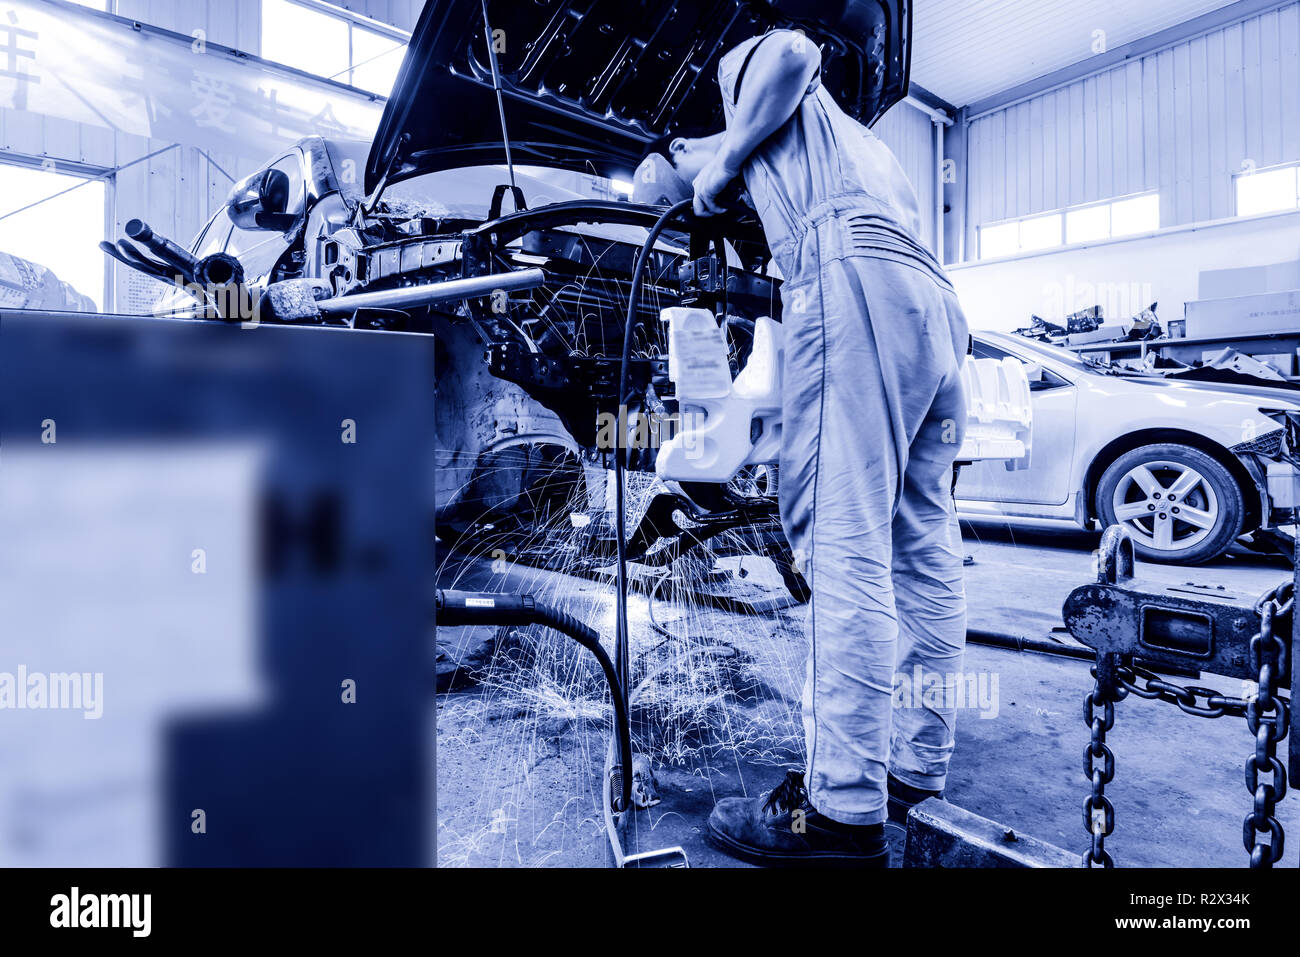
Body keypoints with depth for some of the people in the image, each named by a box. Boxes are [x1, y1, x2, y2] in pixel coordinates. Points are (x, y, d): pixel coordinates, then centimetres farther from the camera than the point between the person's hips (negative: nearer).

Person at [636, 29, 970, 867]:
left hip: (856, 286, -9)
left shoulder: (789, 106, 22)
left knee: (846, 542, -17)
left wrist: (718, 167, 9)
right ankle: (921, 772, 11)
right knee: (924, 550, 4)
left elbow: (792, 50, 0)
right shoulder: (865, 142, 43)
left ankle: (846, 811, -16)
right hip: (937, 304, 9)